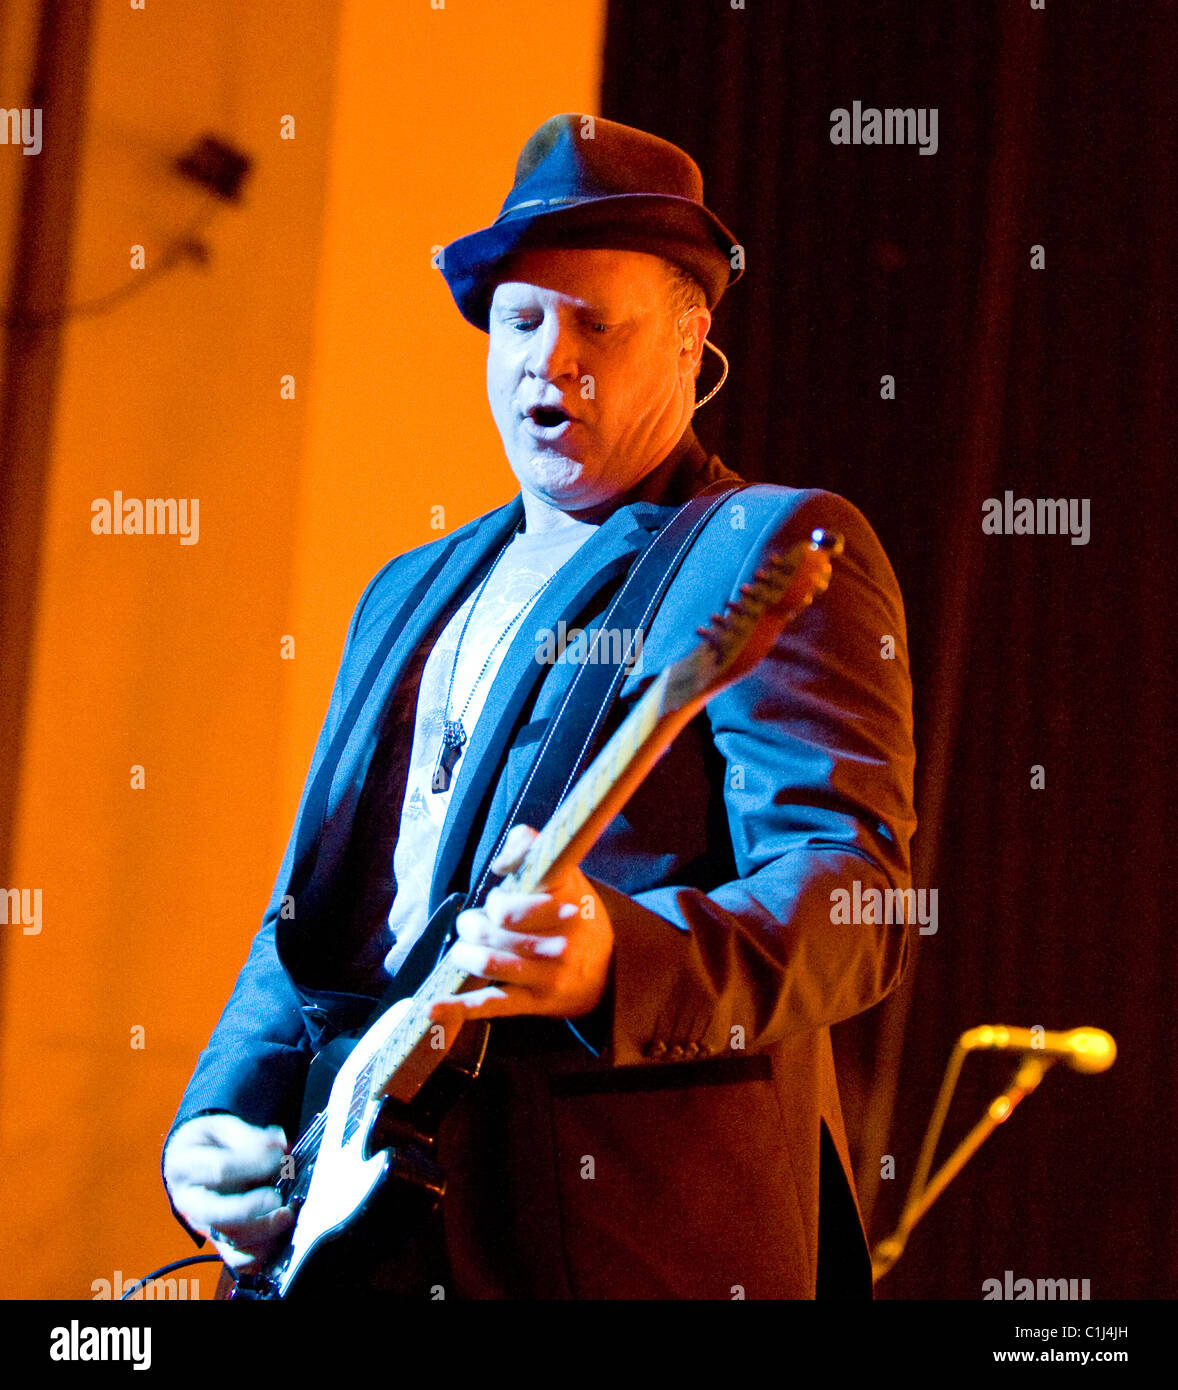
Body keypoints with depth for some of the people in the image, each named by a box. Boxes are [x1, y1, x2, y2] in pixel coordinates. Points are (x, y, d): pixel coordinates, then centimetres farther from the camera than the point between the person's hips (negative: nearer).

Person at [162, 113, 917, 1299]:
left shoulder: (772, 551, -3)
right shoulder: (409, 593, 21)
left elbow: (853, 897, -14)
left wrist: (616, 959, -31)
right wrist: (215, 1122, 6)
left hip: (636, 1242, -6)